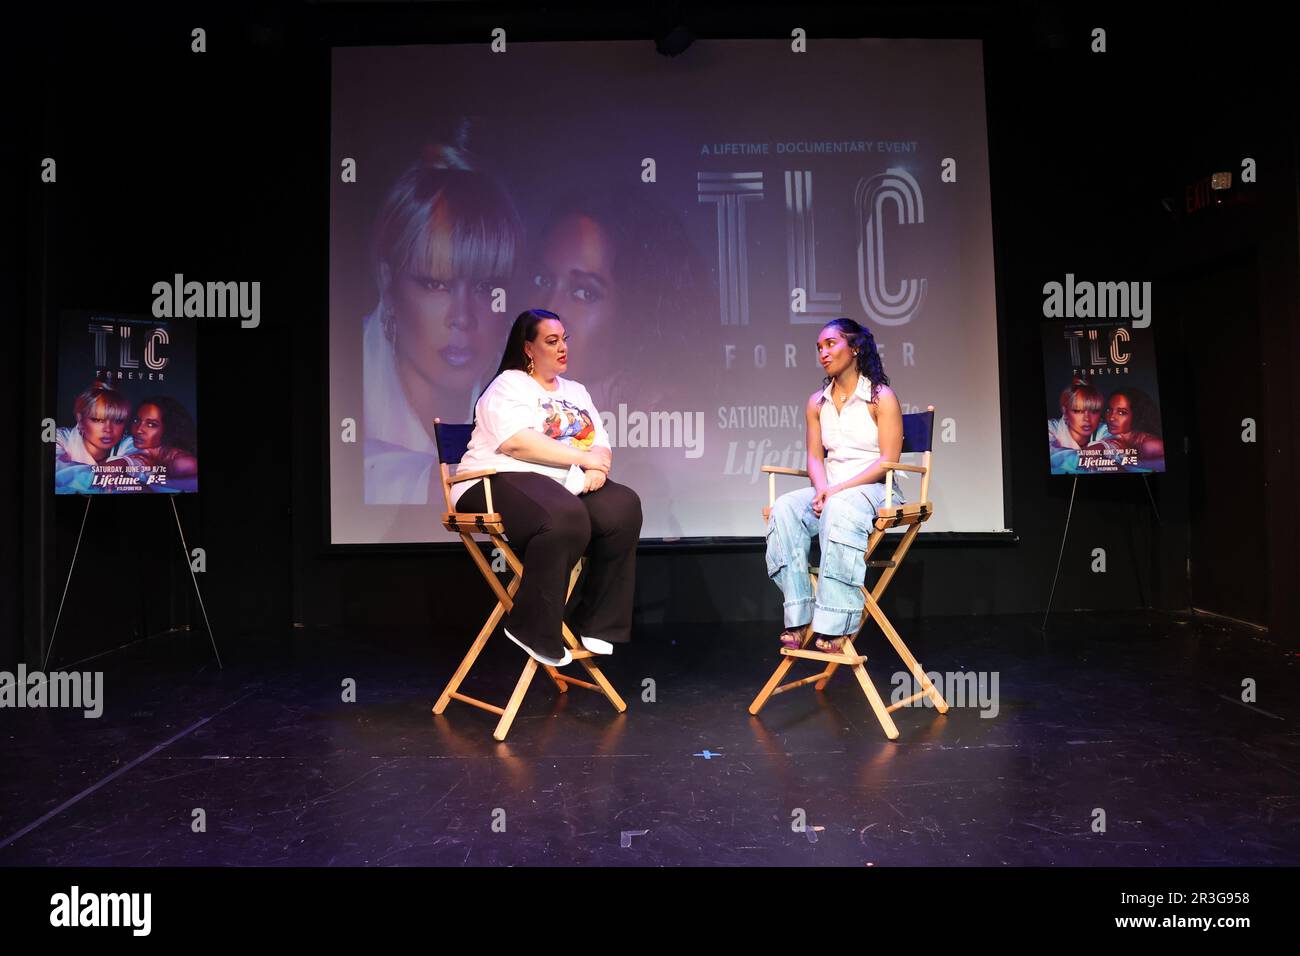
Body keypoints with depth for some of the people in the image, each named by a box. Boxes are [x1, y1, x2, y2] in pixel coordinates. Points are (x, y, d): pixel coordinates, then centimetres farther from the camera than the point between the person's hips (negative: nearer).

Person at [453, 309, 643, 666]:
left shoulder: (576, 391, 24)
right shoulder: (507, 386, 2)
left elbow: (601, 446, 15)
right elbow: (518, 443, -16)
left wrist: (598, 467, -10)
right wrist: (584, 458, -12)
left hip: (565, 486, 7)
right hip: (501, 480, -7)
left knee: (623, 506, -22)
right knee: (566, 517, -37)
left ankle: (594, 622, -13)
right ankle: (532, 629, -23)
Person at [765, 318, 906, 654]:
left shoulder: (881, 397, -1)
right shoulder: (817, 403, 15)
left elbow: (887, 460, -9)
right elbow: (815, 457, 11)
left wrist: (838, 489, -19)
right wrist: (821, 489, -12)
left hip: (875, 489, -5)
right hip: (831, 491, 5)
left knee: (840, 508, -39)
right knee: (785, 508, -27)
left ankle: (834, 626, -39)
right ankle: (797, 619, -31)